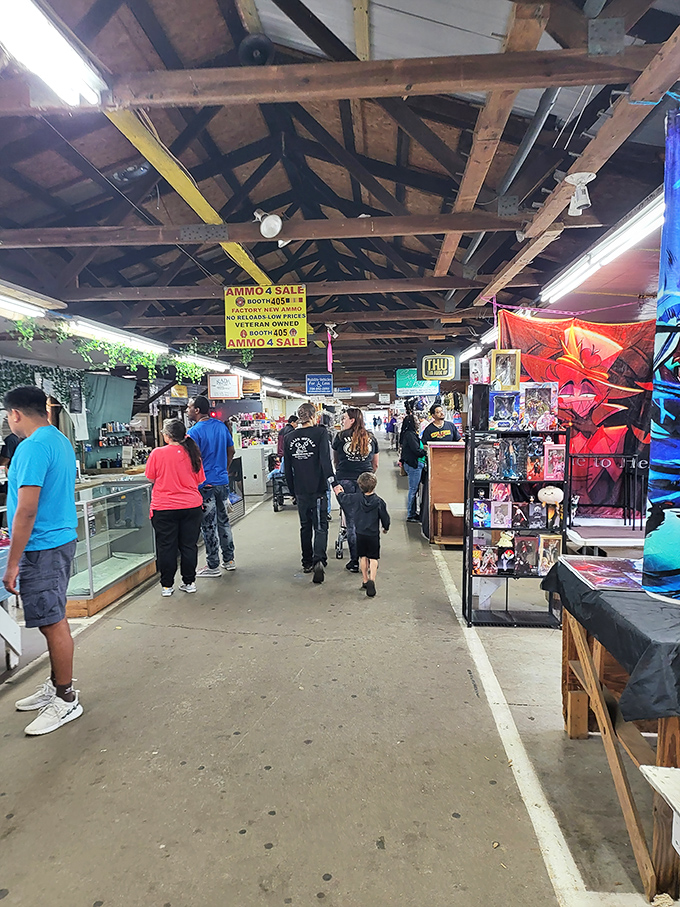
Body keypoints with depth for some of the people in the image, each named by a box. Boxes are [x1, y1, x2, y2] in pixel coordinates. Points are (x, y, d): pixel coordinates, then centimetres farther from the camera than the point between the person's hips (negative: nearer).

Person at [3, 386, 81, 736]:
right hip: (62, 538, 10)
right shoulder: (61, 441, 12)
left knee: (53, 623, 1)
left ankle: (66, 700, 14)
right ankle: (56, 685, 33)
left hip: (42, 547, -10)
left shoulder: (33, 447, -19)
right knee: (54, 619, 19)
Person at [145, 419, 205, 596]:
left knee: (166, 547, 8)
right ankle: (189, 582, 19)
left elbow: (151, 478, 1)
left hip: (164, 508, -2)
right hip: (192, 506, 2)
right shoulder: (192, 453, -2)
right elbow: (199, 480, 6)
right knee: (189, 545, 11)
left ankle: (167, 585, 16)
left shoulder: (157, 454, -11)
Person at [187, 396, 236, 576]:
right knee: (223, 520, 17)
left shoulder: (194, 432, -15)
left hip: (205, 484, -7)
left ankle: (213, 566, 10)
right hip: (223, 481, 7)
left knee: (209, 526, 1)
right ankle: (229, 560, 25)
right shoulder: (221, 426, 7)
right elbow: (231, 451, 15)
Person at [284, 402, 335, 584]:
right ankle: (319, 560, -19)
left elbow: (287, 468, 10)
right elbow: (325, 459, -20)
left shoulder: (289, 438, 5)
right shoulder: (320, 432, -8)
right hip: (318, 489, -4)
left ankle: (307, 562, 24)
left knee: (305, 526, 17)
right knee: (320, 526, 0)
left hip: (300, 491, 4)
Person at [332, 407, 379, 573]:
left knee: (351, 522, 3)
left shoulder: (340, 437, 2)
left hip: (345, 481, -2)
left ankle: (355, 561, 8)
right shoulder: (371, 437, 9)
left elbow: (335, 461, 16)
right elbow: (375, 464, 17)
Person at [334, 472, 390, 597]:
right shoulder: (379, 502, -10)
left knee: (363, 557, 16)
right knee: (373, 558, 2)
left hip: (360, 534, 2)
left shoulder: (356, 498, -5)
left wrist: (339, 492, 34)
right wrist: (386, 527, 19)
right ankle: (372, 580, -17)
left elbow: (344, 499, 13)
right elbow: (385, 517, -1)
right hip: (373, 534, -2)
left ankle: (365, 581, 22)